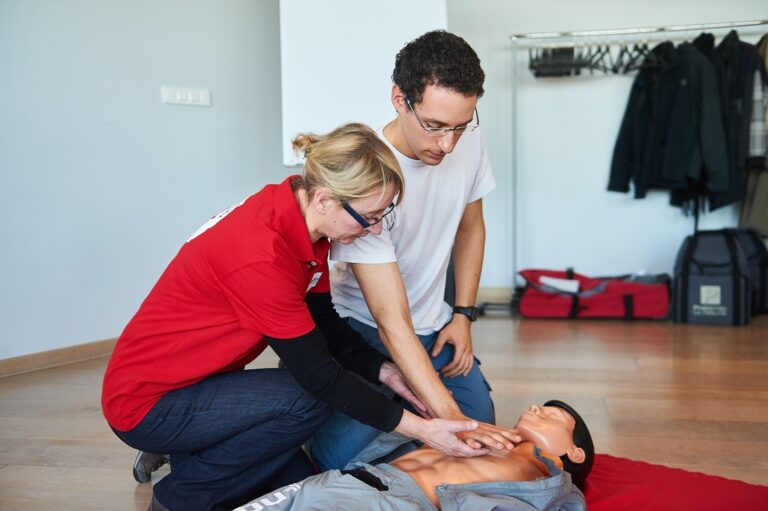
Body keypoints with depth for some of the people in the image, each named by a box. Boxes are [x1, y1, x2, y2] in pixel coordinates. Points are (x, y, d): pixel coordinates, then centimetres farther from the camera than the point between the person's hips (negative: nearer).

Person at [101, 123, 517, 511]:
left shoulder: (301, 219, -6)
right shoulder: (260, 254, -33)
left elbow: (324, 324, 3)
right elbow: (319, 374, -27)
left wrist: (386, 373, -11)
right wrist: (420, 428, -23)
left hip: (198, 382, 8)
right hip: (146, 402, -8)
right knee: (308, 400, -27)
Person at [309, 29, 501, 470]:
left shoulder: (469, 142, -11)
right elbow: (392, 323, -31)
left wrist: (463, 315, 2)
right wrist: (449, 415, -37)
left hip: (432, 323, 6)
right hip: (363, 329, -5)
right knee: (345, 456, -21)